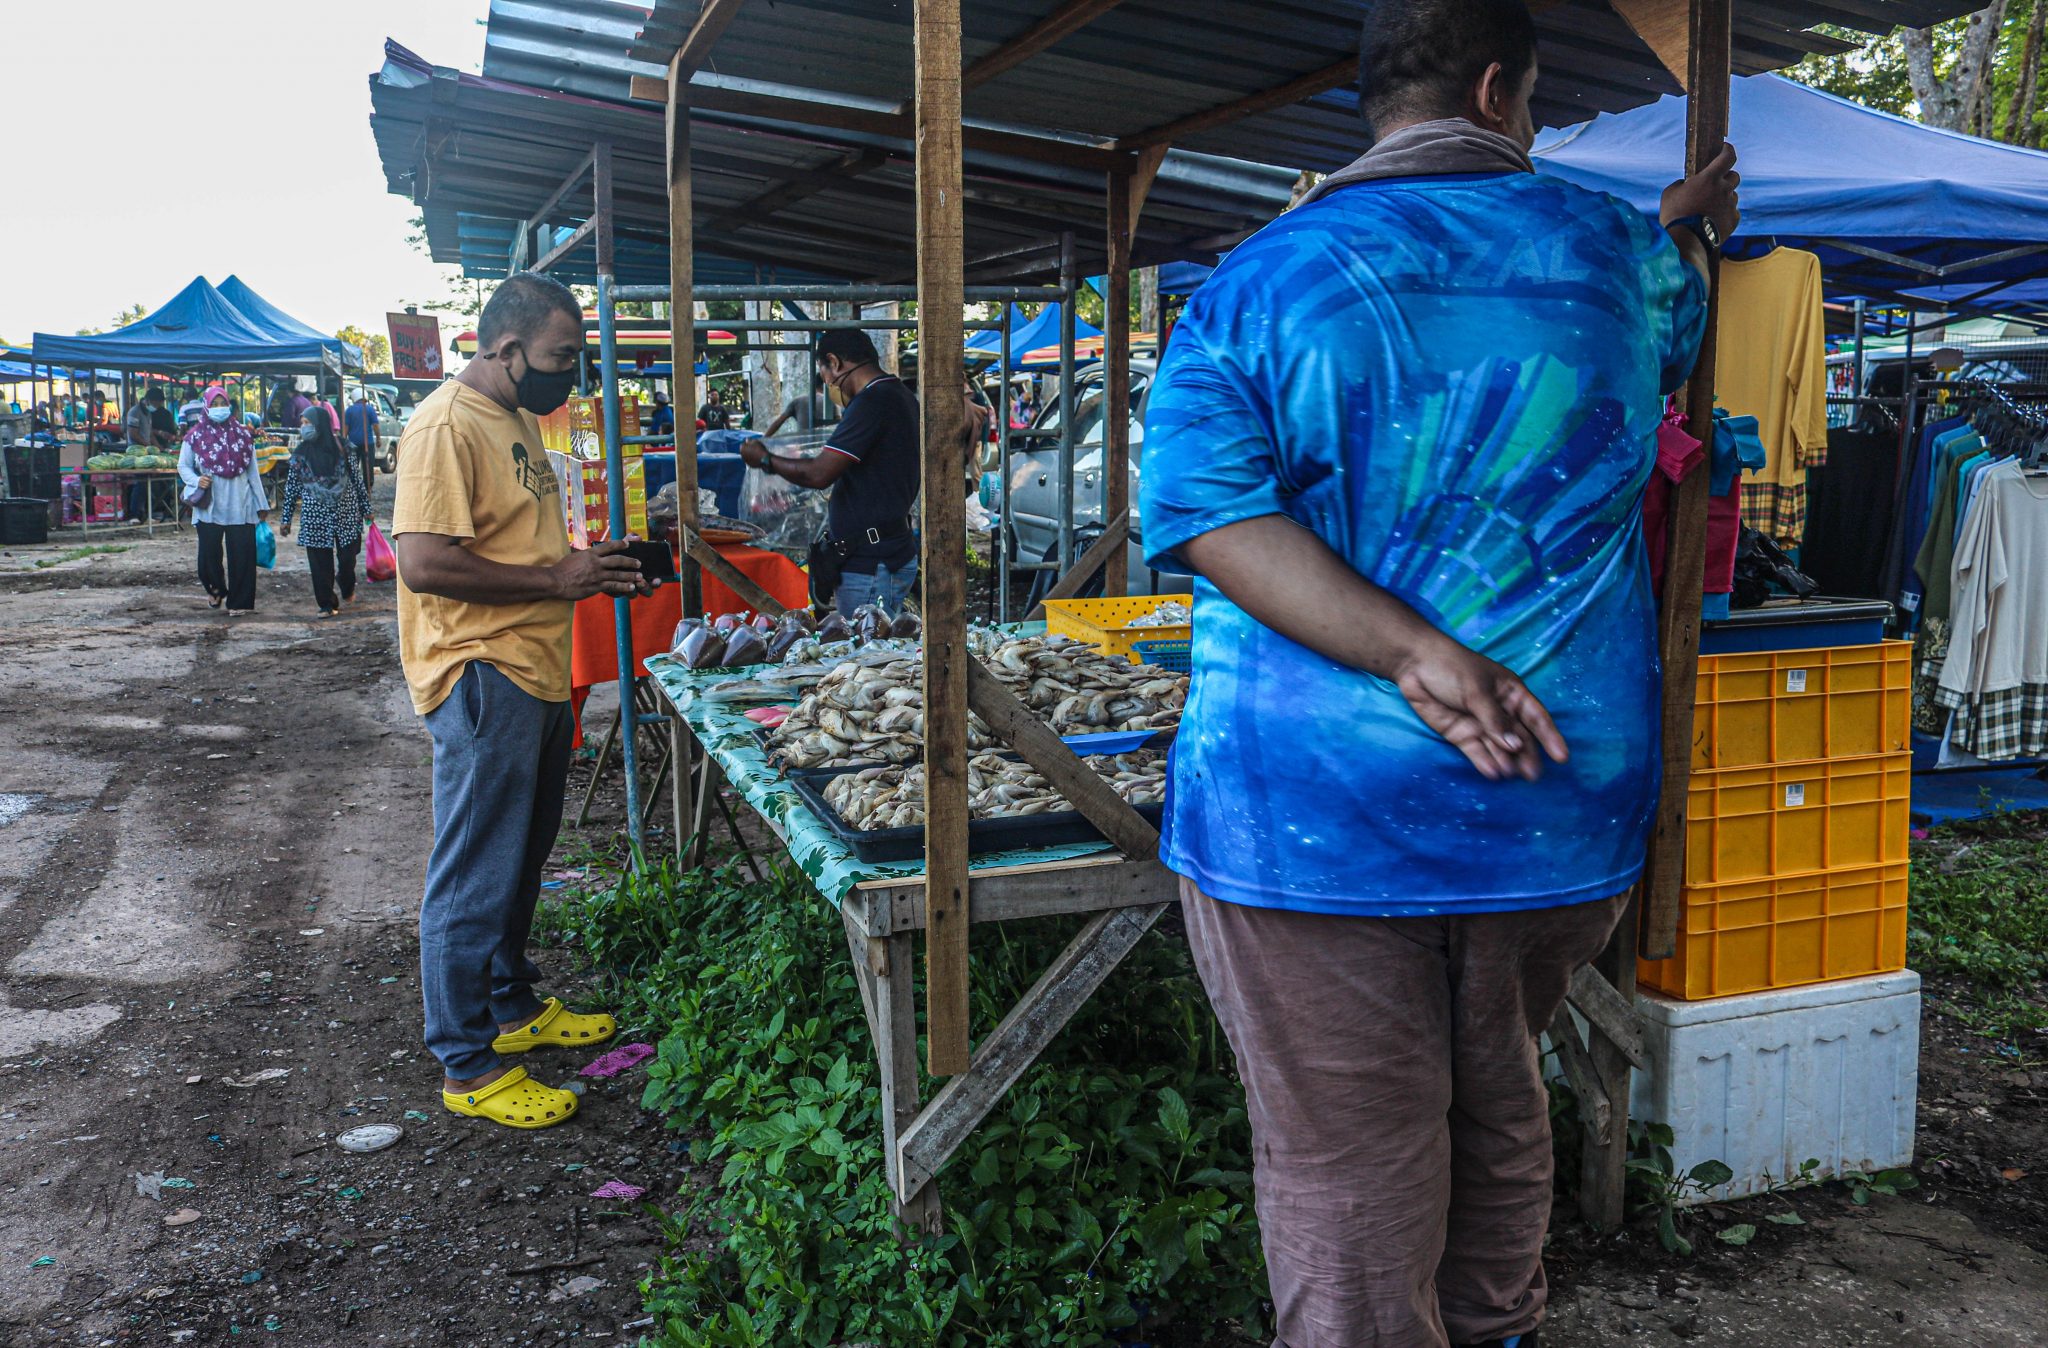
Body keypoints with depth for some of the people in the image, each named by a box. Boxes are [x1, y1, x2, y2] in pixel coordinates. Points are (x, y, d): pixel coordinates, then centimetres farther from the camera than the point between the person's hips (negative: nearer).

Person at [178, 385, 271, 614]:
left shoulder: (243, 435, 6)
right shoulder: (195, 436, 3)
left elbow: (253, 472, 9)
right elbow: (183, 466, 10)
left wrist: (261, 504, 8)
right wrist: (196, 480, -11)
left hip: (240, 507, 0)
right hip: (209, 507, 0)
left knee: (241, 555, -3)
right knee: (209, 554, 4)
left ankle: (240, 602, 5)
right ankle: (216, 589, 31)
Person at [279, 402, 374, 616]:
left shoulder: (340, 447, -1)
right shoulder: (300, 453, 3)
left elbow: (356, 478, 4)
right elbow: (291, 487, 7)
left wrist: (365, 507, 5)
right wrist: (286, 518, 6)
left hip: (346, 512, -1)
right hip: (315, 515, 1)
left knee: (348, 557, 4)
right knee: (319, 562, 0)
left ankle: (347, 589, 35)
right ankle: (327, 604, 10)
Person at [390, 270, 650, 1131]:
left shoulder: (519, 418, 15)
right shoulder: (447, 427, -17)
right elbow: (426, 563, -25)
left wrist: (588, 567, 7)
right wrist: (556, 580, -20)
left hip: (536, 673, 10)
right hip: (481, 680, -10)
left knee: (521, 860, 21)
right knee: (475, 879, -1)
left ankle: (513, 1009, 37)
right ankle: (468, 1065, 10)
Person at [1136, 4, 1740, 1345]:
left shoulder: (1259, 278, -3)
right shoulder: (1616, 251, 5)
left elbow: (1202, 513, -15)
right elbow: (1674, 315, 30)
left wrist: (1410, 651, -18)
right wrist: (1690, 230, 50)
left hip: (1315, 819, -3)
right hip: (1562, 808, 4)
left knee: (1347, 1186, 6)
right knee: (1500, 1111, 25)